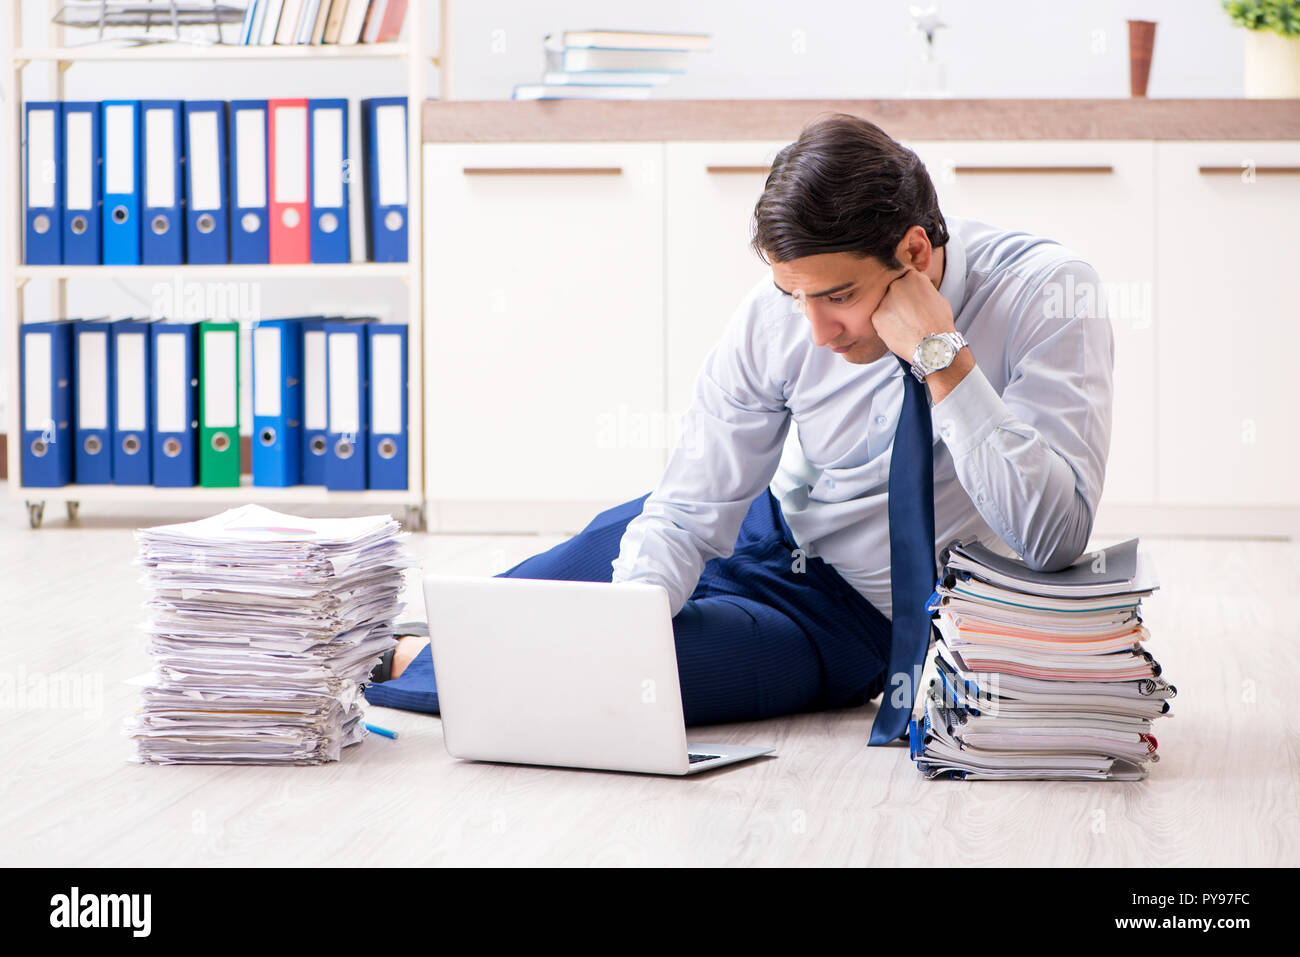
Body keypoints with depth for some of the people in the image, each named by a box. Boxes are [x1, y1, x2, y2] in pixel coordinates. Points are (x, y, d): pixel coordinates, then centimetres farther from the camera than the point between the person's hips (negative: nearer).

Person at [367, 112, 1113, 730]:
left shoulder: (1048, 293, -28)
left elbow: (1054, 537, -37)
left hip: (856, 617, -4)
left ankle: (404, 666, 10)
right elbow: (688, 509, -12)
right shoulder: (778, 313, -18)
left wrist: (942, 359, -40)